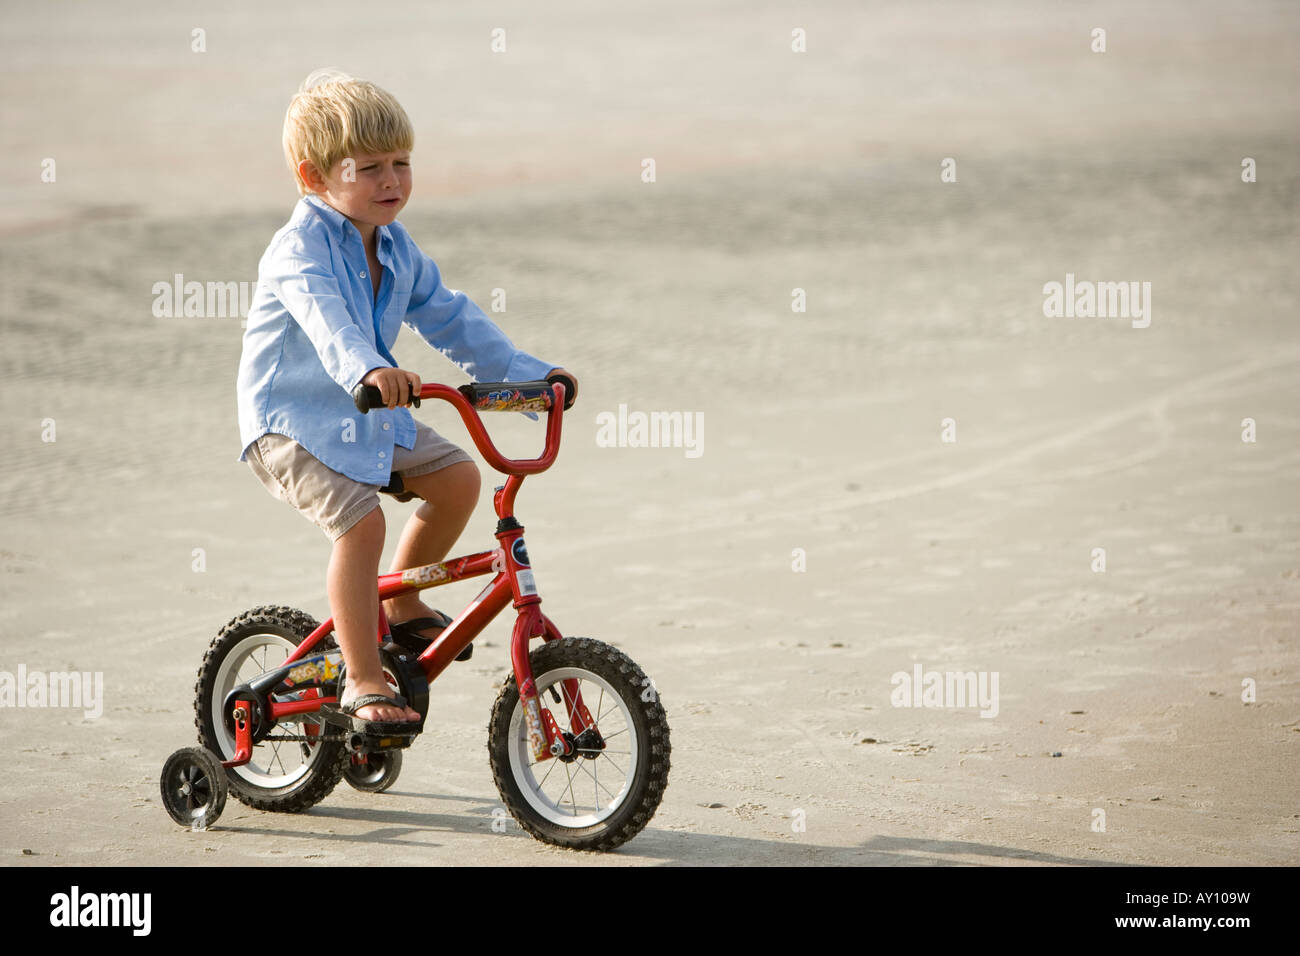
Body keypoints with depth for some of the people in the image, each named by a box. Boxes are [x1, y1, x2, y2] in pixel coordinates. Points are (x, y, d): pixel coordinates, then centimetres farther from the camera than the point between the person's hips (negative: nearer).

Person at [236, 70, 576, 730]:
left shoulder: (397, 250, 6)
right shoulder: (300, 248, -20)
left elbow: (450, 319, 14)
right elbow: (323, 316, -40)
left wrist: (530, 373, 7)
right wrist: (367, 370, -59)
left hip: (367, 415, 8)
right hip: (292, 419, -8)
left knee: (458, 477, 0)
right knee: (360, 521, -24)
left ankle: (400, 604, 21)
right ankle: (364, 682, -16)